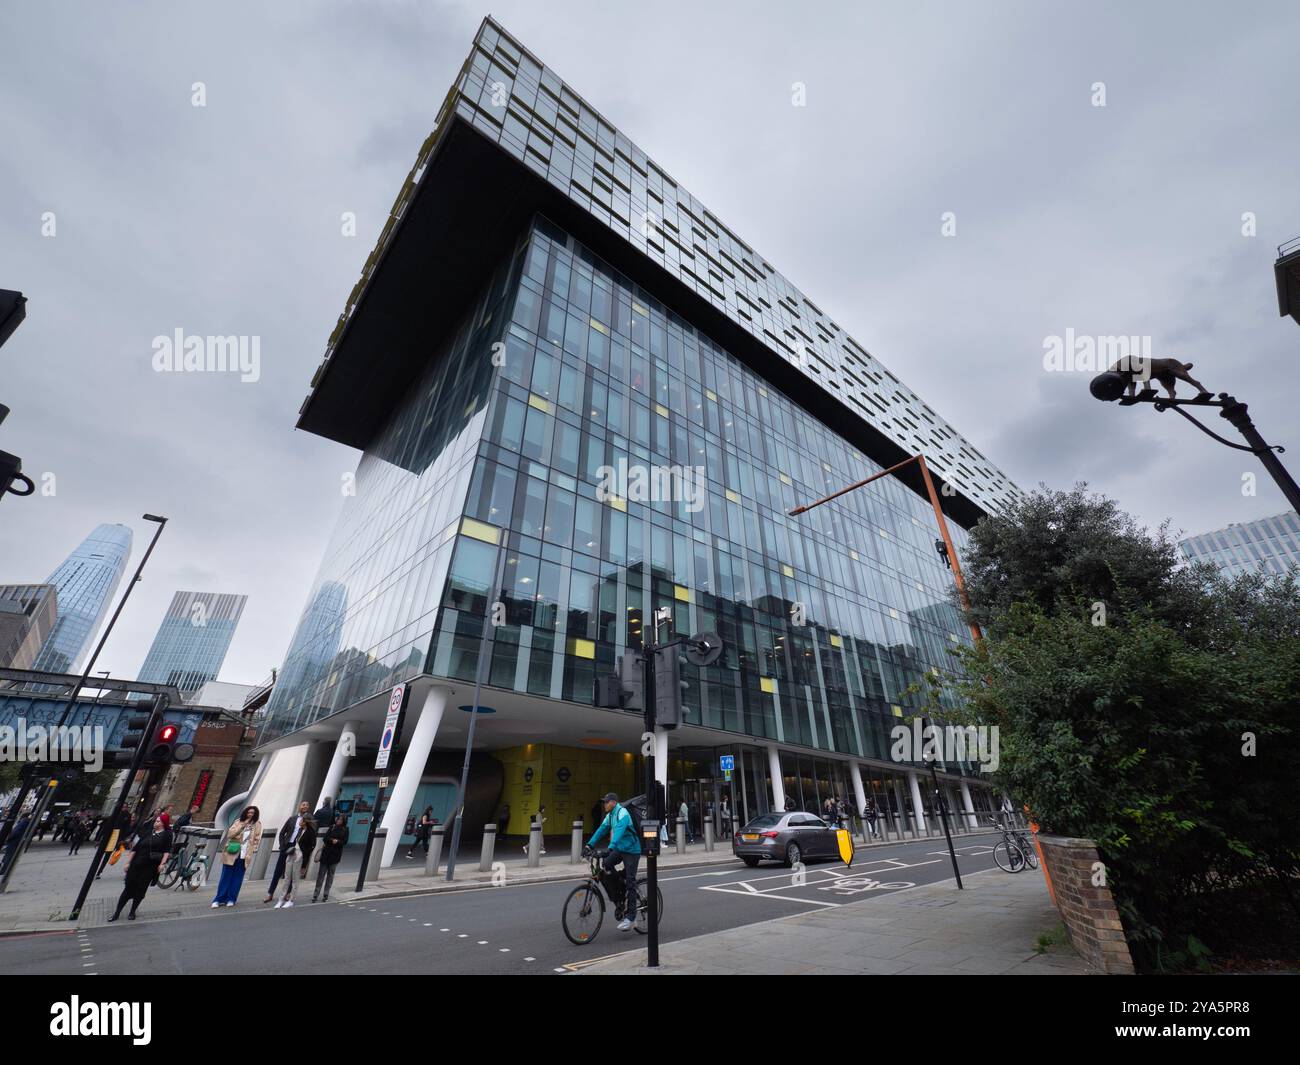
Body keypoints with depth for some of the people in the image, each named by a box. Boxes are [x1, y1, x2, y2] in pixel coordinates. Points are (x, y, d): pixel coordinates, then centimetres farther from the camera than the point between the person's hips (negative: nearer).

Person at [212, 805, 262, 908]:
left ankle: (231, 899, 14)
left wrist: (253, 849, -3)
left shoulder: (257, 824, 4)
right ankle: (219, 899, 12)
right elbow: (230, 834, -10)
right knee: (226, 877, 2)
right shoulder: (239, 822, 4)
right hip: (232, 853, 0)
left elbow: (257, 839, 5)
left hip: (244, 855, 0)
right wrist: (243, 824, -15)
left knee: (237, 878, 4)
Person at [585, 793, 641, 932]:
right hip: (619, 848, 8)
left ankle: (630, 917, 5)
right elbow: (602, 830, 3)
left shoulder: (622, 813, -22)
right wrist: (589, 845, -7)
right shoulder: (610, 815, 6)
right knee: (606, 863, -11)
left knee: (630, 883, -5)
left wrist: (610, 848, -47)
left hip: (631, 850, -8)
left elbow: (619, 831, -35)